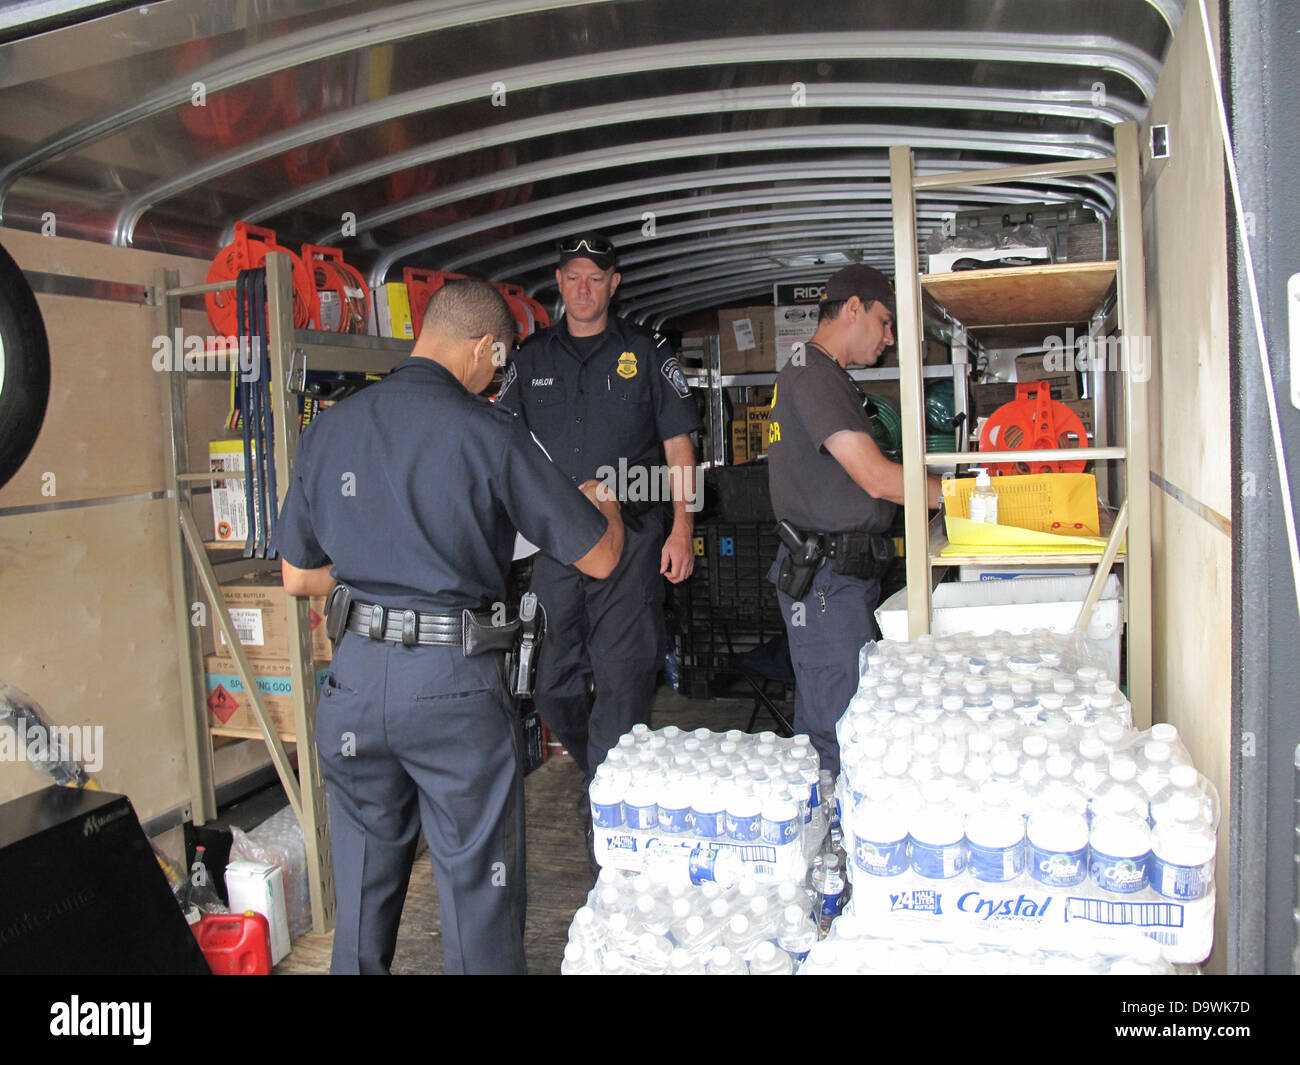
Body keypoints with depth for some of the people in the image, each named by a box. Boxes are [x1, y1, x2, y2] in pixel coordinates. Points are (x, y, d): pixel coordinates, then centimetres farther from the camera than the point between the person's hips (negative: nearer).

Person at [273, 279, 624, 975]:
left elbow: (298, 579, 12)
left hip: (356, 676, 5)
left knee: (363, 885, 21)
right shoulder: (490, 433, -10)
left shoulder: (327, 429, 4)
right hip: (453, 682, -5)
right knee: (477, 889, 11)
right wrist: (605, 507, 19)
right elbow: (599, 559, -3)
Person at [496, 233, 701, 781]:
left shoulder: (646, 354, 7)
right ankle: (597, 771, 31)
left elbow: (678, 446, 4)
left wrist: (681, 530, -4)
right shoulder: (532, 357, 14)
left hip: (630, 537, -3)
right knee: (552, 683, 8)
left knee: (622, 678, -3)